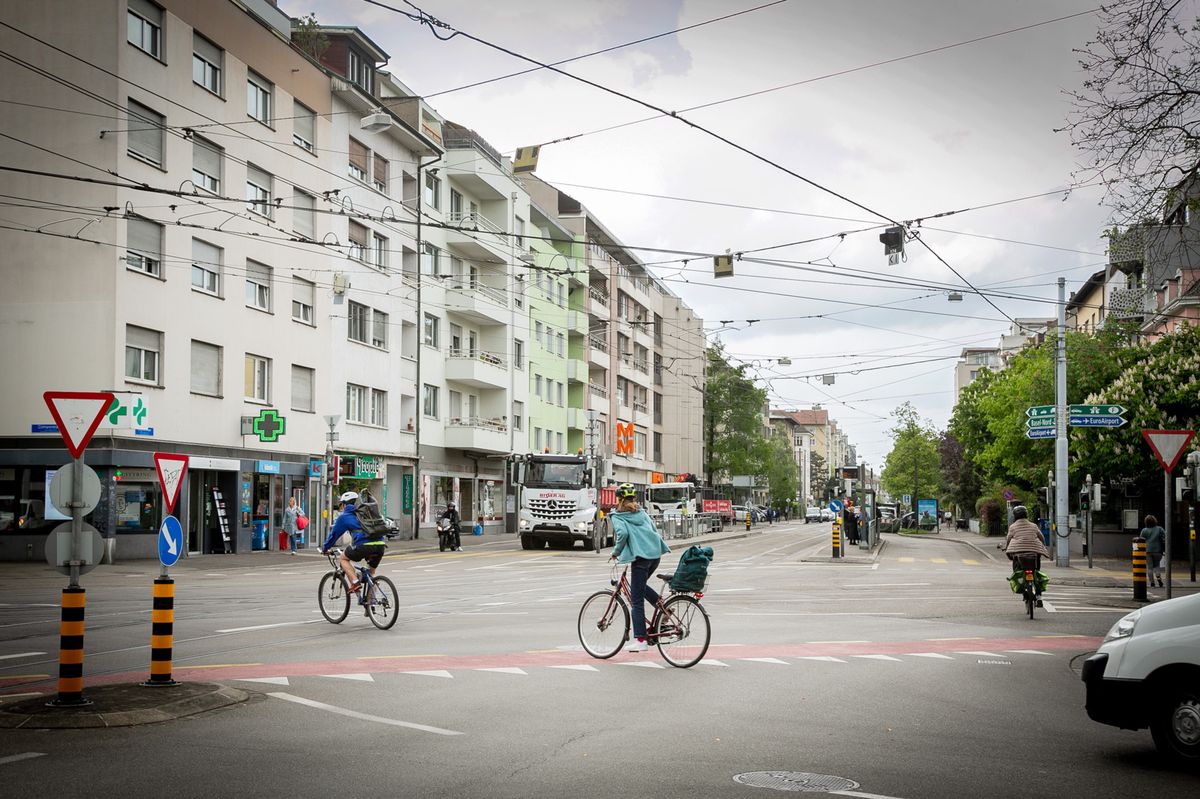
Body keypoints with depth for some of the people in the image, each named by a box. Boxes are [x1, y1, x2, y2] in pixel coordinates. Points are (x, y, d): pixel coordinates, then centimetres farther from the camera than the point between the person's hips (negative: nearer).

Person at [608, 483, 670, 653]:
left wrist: (616, 552, -2)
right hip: (656, 554, 7)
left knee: (637, 599, -2)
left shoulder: (617, 516, 2)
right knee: (640, 586, 30)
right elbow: (654, 529, 17)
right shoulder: (641, 512, 21)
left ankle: (640, 639, -5)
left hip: (640, 556, -7)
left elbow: (622, 533, -14)